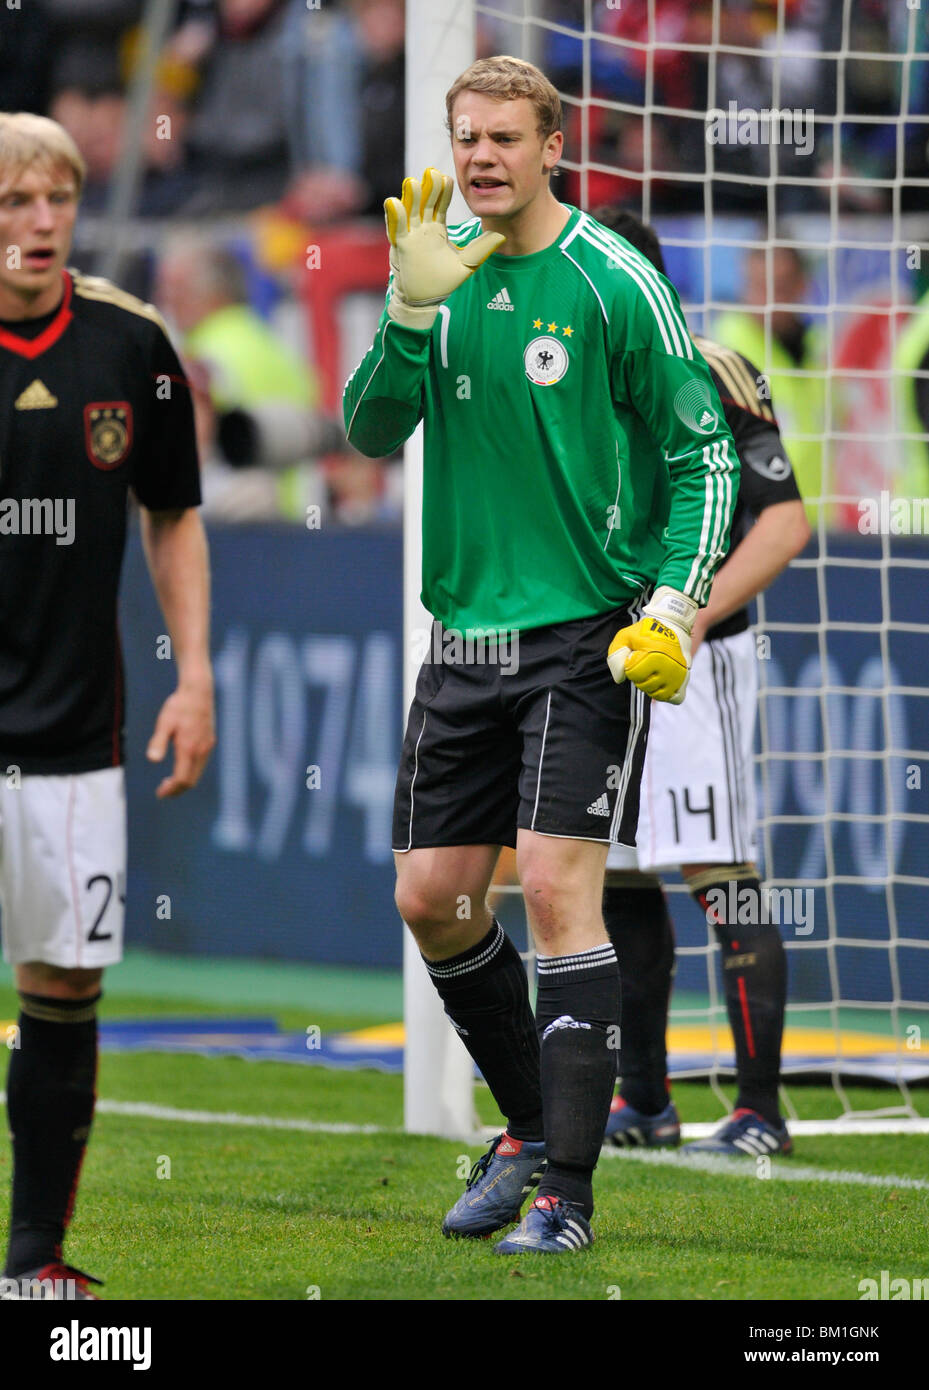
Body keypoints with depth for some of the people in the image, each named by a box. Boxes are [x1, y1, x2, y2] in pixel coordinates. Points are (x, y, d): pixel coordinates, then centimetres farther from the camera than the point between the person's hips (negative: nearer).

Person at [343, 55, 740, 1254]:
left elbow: (705, 451, -2)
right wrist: (411, 312, -17)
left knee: (558, 885, -14)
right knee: (431, 899, 7)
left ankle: (566, 1189, -12)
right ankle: (531, 1124, 27)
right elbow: (374, 431, -1)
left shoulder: (613, 282, -7)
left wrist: (677, 605, -12)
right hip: (465, 636, 6)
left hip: (588, 637, -6)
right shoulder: (443, 265, 7)